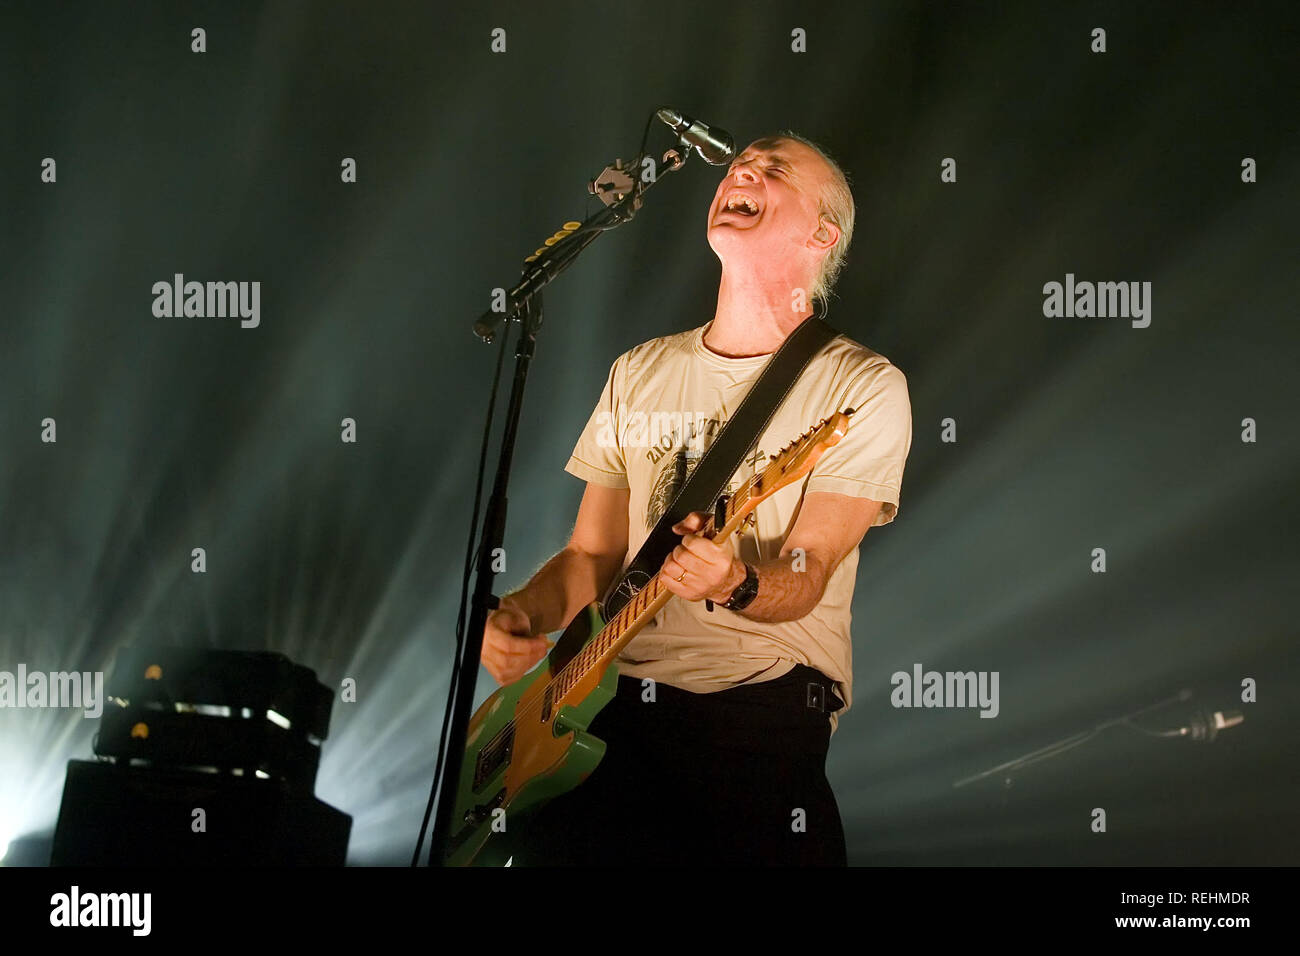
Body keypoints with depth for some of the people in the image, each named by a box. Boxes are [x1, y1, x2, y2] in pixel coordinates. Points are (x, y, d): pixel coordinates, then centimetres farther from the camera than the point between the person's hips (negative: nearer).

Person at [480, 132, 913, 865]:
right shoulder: (640, 373, 17)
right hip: (615, 690, 3)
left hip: (764, 702, -3)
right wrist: (519, 615, -2)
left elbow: (806, 575, -6)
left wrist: (735, 584, -28)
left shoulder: (863, 387, 2)